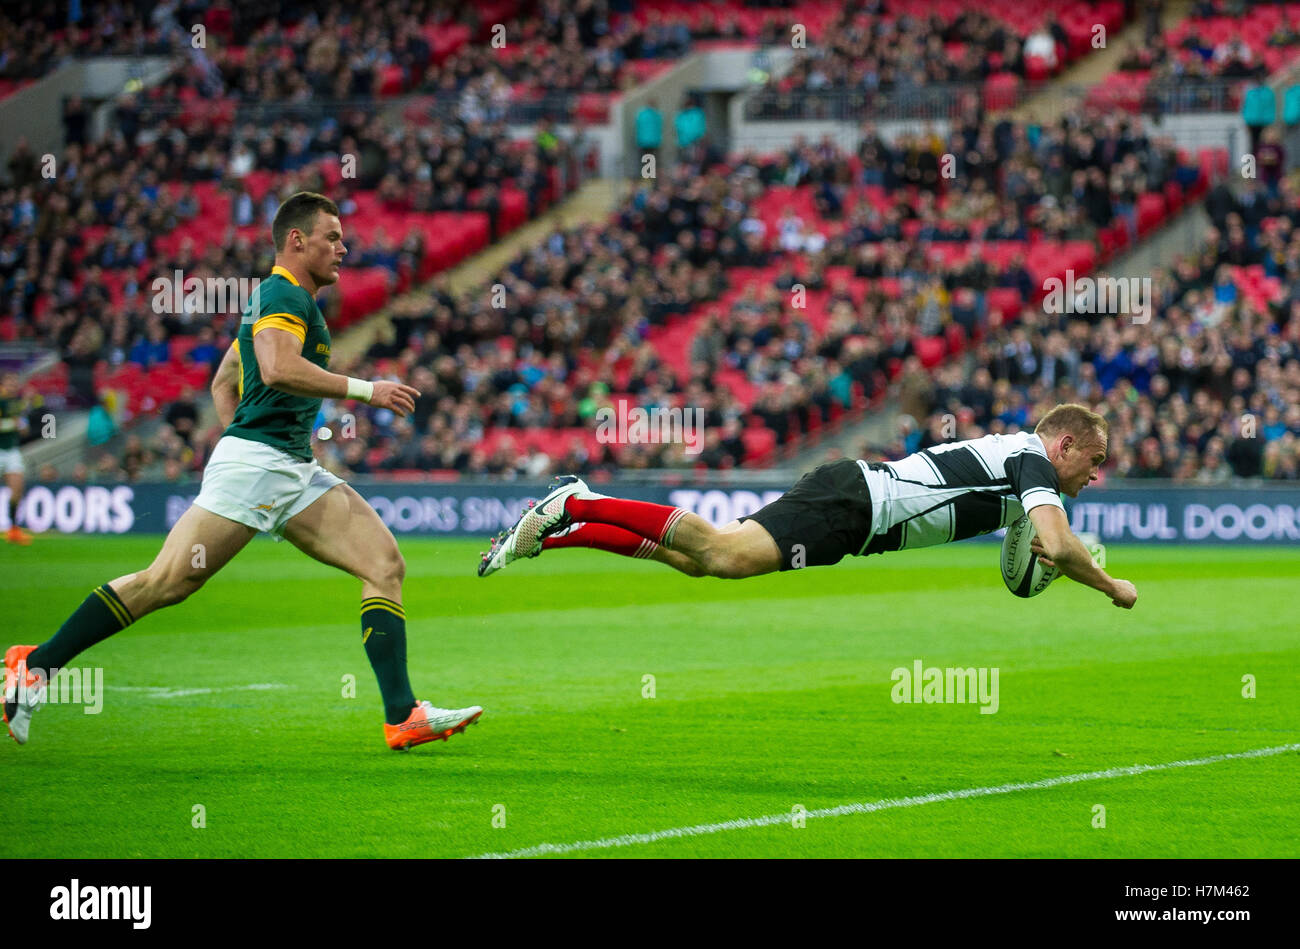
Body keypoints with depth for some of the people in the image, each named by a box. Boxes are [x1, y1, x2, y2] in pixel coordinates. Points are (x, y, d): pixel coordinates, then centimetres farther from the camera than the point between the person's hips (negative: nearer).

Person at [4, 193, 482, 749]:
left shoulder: (279, 296, 25)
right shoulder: (285, 295, -7)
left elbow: (223, 382, 32)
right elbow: (277, 368, -26)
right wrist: (363, 389, -21)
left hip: (294, 472, 10)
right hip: (255, 460, -10)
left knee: (384, 563, -4)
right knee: (165, 582, -12)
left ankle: (403, 715, -12)